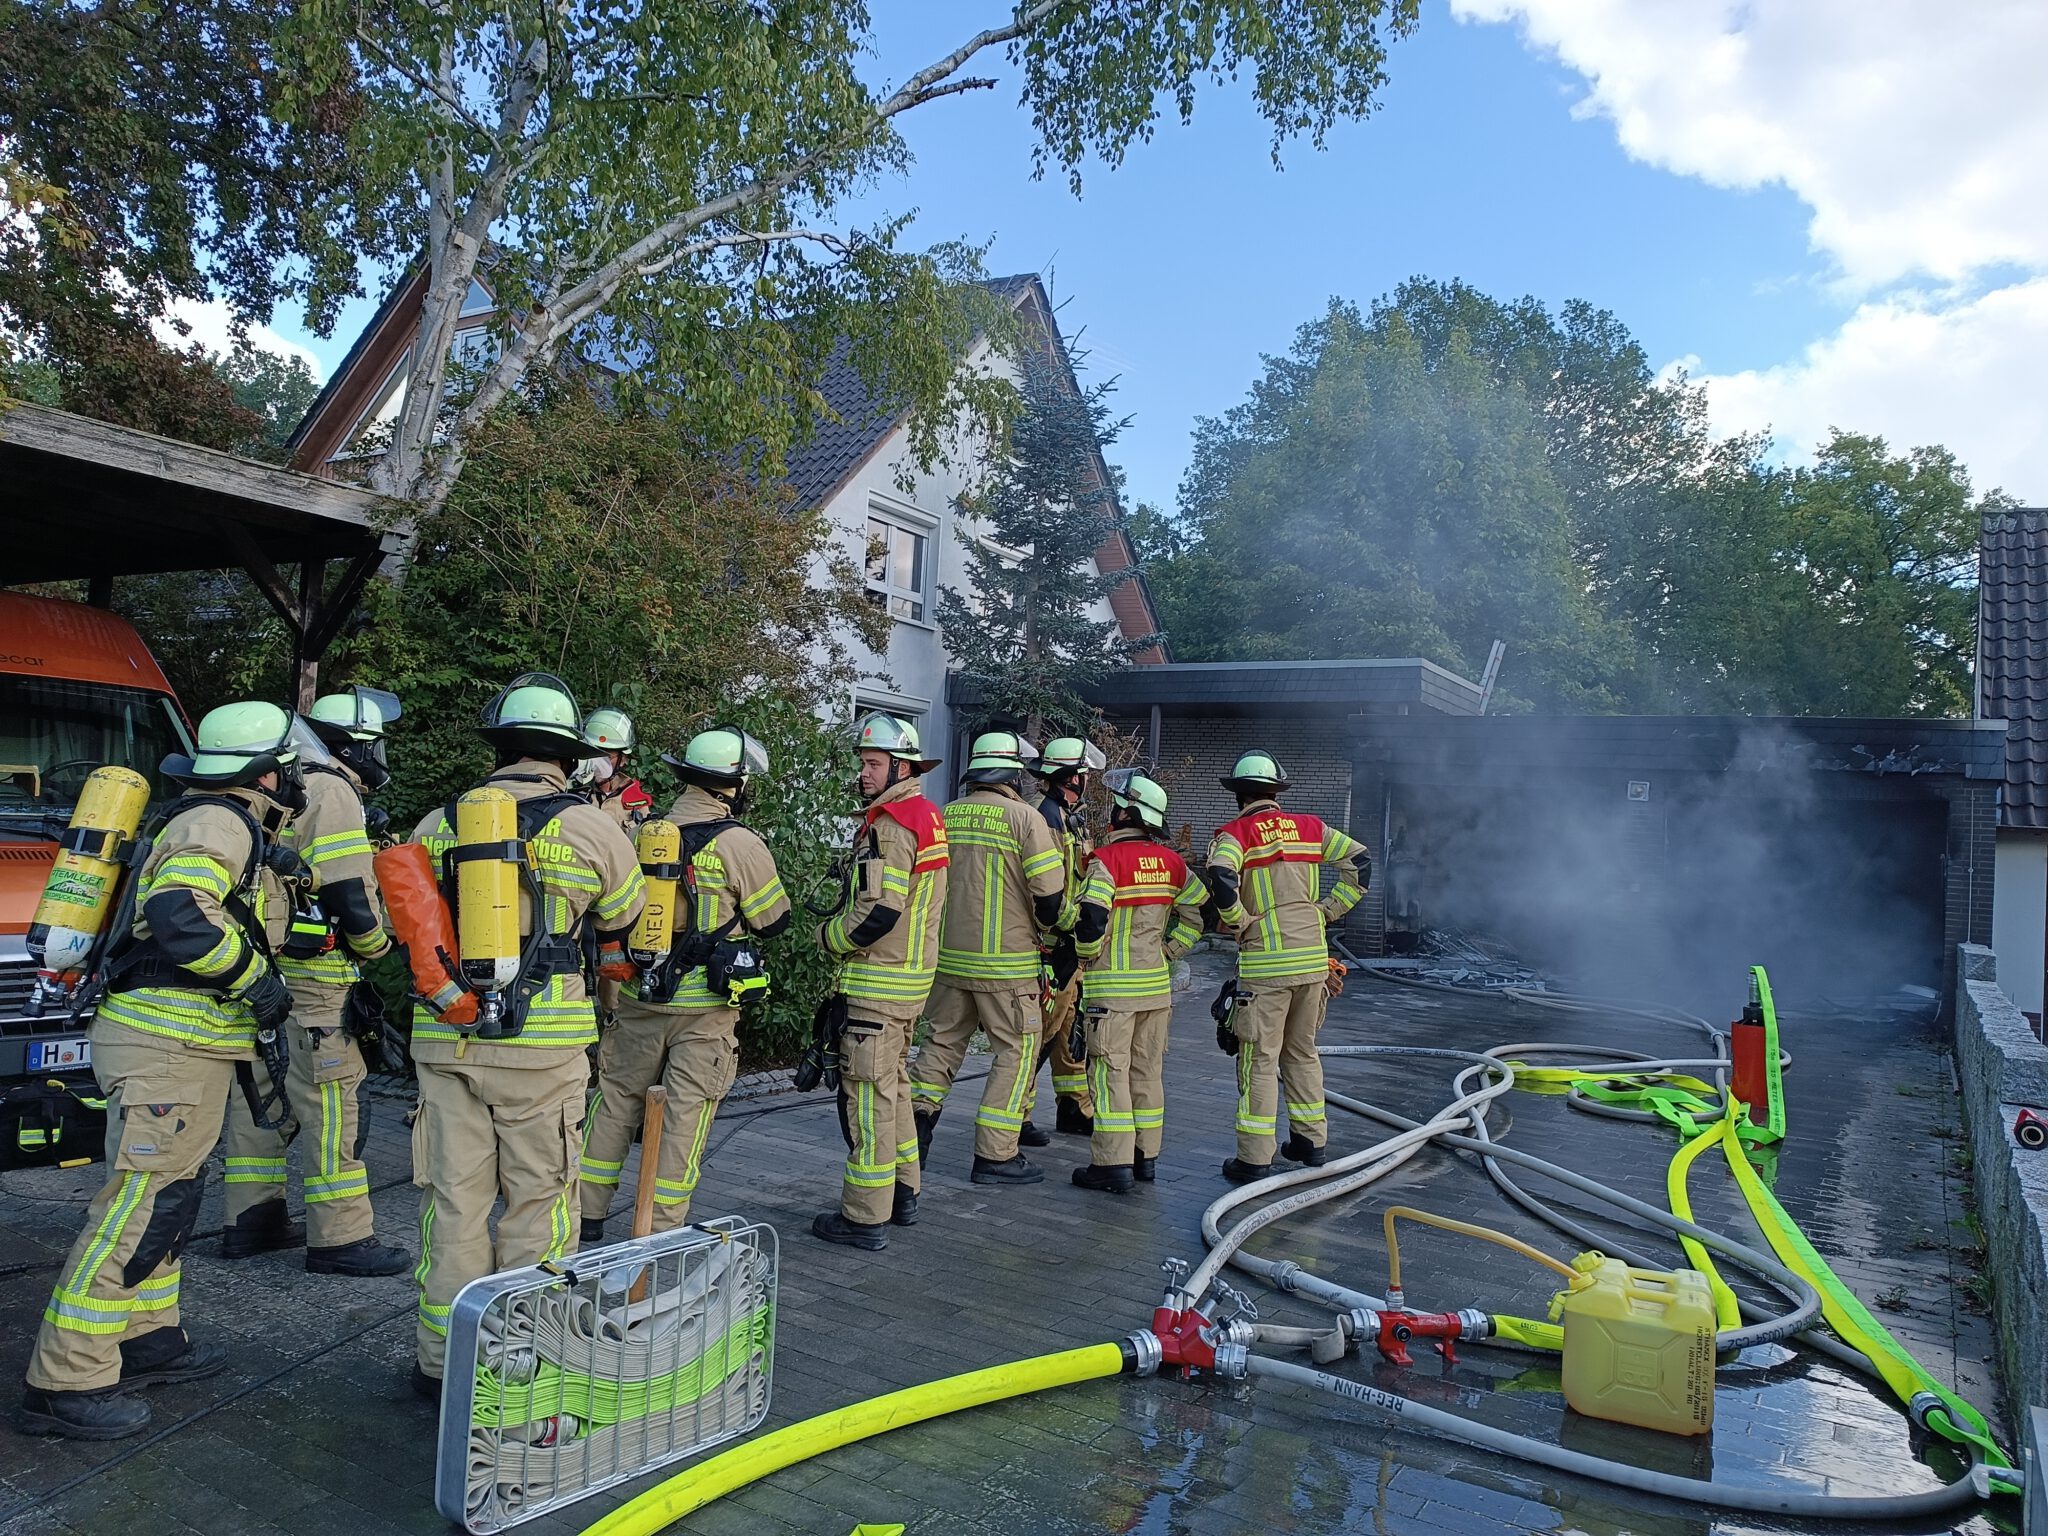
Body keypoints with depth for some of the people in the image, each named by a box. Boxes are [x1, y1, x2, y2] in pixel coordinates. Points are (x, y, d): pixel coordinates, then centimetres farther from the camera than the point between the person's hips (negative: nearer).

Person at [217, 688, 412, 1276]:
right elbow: (350, 895, -18)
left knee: (259, 1095, 16)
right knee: (330, 1103, -6)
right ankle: (341, 1237, -1)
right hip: (311, 979, -10)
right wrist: (383, 957, -6)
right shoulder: (332, 793, -12)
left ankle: (251, 1219, 25)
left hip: (260, 973, 10)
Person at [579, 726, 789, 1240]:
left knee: (617, 1098, 16)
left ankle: (588, 1214, 24)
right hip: (704, 1008, -5)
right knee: (686, 1113, 5)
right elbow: (774, 920, -4)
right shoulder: (739, 842, -13)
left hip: (639, 997, 5)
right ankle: (663, 1230, 10)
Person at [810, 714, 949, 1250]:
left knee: (868, 1094, -3)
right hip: (911, 977, 10)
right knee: (893, 1085, 20)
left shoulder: (891, 822, -18)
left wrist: (828, 936, -7)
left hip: (877, 984, -10)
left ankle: (865, 1216, 3)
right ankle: (903, 1193, 30)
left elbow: (877, 911, -23)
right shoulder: (926, 815, 13)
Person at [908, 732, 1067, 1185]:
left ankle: (916, 1126, 19)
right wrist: (1049, 928, 8)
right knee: (1018, 1050, 4)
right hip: (1005, 961, -5)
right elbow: (1050, 893, -13)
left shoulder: (945, 816, 6)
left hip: (949, 956, 6)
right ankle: (995, 1156, 5)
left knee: (943, 1040, 20)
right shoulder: (1024, 817, -11)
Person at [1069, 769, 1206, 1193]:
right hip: (1157, 983, 6)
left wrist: (1086, 956, -5)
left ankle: (1113, 1164, 0)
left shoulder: (1109, 859, -15)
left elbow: (1091, 917, -23)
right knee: (1148, 1070, 14)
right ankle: (1146, 1156, 22)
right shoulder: (1169, 860, 5)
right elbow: (1197, 910, 10)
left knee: (1111, 1071, -1)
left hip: (1113, 986, -6)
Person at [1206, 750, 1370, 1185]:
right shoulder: (1309, 827, 8)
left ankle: (1255, 1158, 2)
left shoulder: (1236, 832, -6)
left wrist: (1239, 921, -11)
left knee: (1259, 1059, 0)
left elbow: (1221, 876, -25)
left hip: (1265, 962, -5)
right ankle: (1311, 1141, 28)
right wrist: (1328, 911, 10)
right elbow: (1359, 861, 9)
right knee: (1303, 1052, 19)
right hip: (1313, 957, 5)